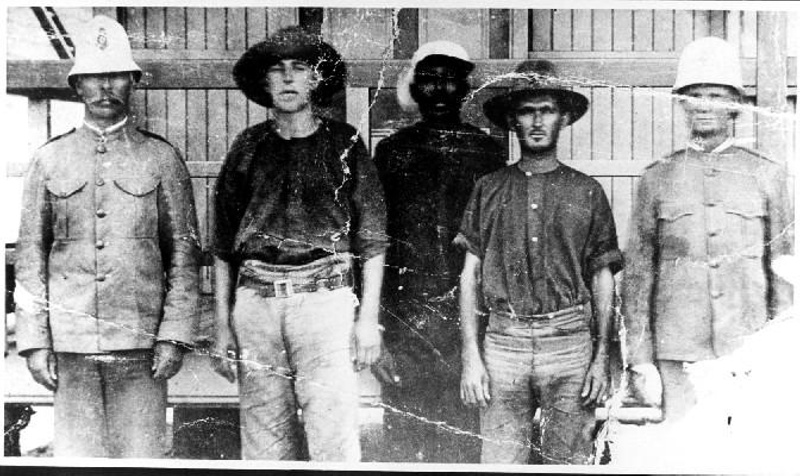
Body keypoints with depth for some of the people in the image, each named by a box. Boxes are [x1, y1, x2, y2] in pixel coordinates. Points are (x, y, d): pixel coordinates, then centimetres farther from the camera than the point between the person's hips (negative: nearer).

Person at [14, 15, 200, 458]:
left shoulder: (162, 158, 5)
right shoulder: (49, 160, 9)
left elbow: (184, 252, 3)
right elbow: (30, 254, 9)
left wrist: (175, 336, -5)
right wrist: (34, 340, 2)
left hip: (140, 340, -1)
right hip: (70, 344, 1)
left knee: (141, 456, 1)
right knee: (74, 456, 4)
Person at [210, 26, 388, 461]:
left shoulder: (344, 143, 7)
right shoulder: (248, 147, 12)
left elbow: (371, 239, 6)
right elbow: (224, 246, 14)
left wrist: (368, 317, 0)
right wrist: (223, 325, 9)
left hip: (324, 298, -2)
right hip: (256, 298, 2)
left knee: (334, 438, -8)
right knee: (264, 439, 5)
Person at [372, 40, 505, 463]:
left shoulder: (487, 151, 8)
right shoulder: (392, 151, 10)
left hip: (469, 307, -1)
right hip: (404, 309, 1)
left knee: (465, 424, 0)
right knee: (405, 423, 2)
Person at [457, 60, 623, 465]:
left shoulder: (587, 192, 7)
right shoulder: (489, 189, 8)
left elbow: (603, 281, 8)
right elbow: (469, 276, 7)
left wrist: (602, 358, 0)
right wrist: (470, 356, 0)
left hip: (570, 341, 0)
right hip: (504, 339, 0)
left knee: (568, 459, 2)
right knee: (499, 459, 0)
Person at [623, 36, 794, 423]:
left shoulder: (767, 175, 8)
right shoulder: (657, 178, 7)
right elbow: (638, 273, 6)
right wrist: (640, 358, 0)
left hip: (750, 350, 1)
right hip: (679, 355, 0)